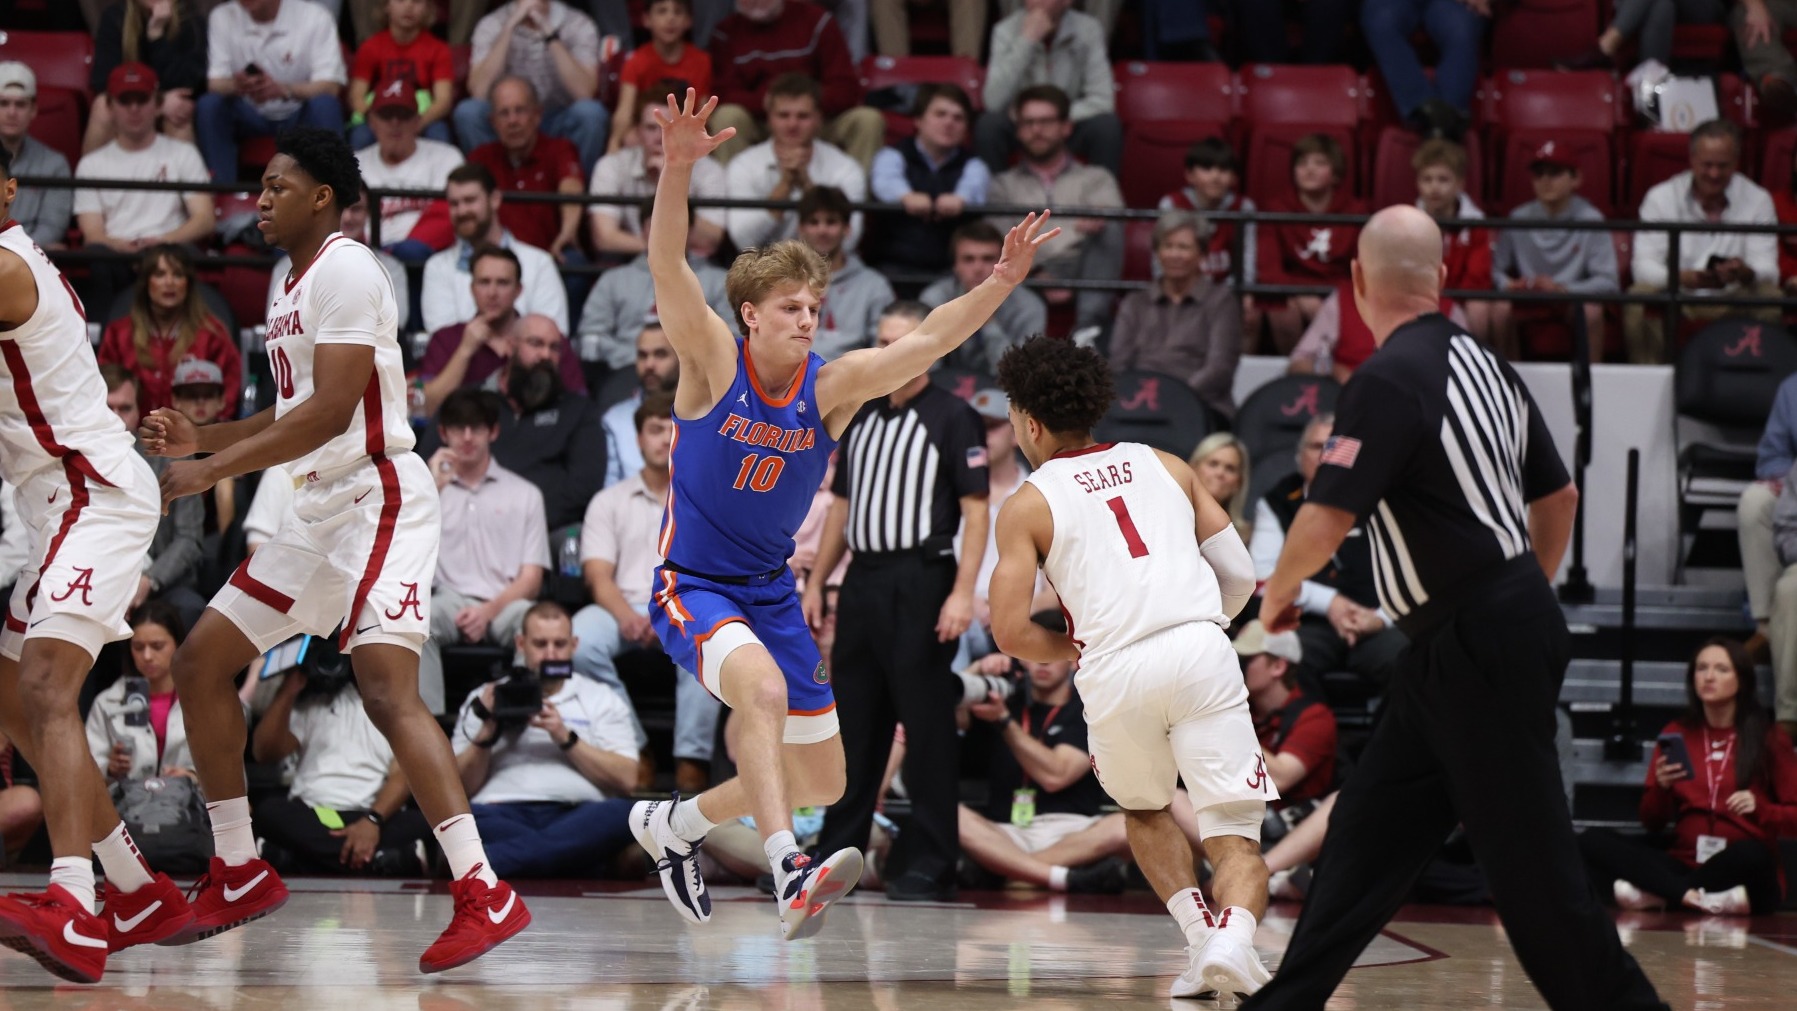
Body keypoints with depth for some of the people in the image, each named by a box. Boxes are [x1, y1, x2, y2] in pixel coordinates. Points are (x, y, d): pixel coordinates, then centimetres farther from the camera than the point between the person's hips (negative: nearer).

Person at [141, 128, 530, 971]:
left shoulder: (345, 269, -13)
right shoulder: (298, 284, 18)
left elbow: (332, 408, -22)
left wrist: (215, 469, -20)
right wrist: (201, 439, 15)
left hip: (376, 502, -11)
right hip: (321, 512, 11)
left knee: (386, 689, -23)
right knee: (201, 660, 11)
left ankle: (484, 895, -26)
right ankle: (239, 875, 18)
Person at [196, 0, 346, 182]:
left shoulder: (315, 18, -14)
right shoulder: (222, 17, -6)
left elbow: (330, 87, -21)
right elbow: (215, 84, -11)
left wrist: (282, 89, -41)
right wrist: (236, 86, -37)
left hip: (299, 117, -2)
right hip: (249, 116, 2)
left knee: (325, 105, -32)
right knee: (208, 105, -25)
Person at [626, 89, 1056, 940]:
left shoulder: (830, 387, -4)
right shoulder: (713, 363, -13)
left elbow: (925, 343, -14)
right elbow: (668, 269, -28)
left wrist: (1001, 284, -29)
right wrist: (677, 169, -44)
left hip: (771, 591, 6)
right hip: (692, 585, -6)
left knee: (819, 780, 10)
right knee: (763, 686, -37)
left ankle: (671, 824, 34)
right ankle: (789, 876, -45)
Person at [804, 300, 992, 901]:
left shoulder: (953, 418, -3)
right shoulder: (862, 418, 17)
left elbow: (976, 509, -8)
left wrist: (962, 592, -17)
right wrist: (815, 584, 17)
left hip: (922, 581, -6)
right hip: (863, 581, 7)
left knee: (927, 726, -4)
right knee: (853, 723, 9)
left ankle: (930, 867, -1)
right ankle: (834, 856, 15)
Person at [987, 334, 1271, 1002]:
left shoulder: (1027, 506, 11)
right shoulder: (1164, 466, 21)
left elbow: (1011, 633, 4)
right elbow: (1241, 576, 18)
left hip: (1116, 670, -1)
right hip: (1202, 648, 1)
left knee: (1144, 809, 28)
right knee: (1234, 835, 4)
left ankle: (1199, 933, 10)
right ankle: (1233, 937, -25)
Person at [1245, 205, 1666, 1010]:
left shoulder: (1389, 379, -16)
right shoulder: (1481, 362, 10)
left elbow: (1326, 522, -21)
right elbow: (1559, 496, 19)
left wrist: (1280, 588, -1)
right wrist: (1531, 597, 30)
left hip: (1477, 645, -9)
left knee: (1530, 860, -5)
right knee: (1370, 824, 13)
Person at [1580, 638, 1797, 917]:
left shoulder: (1769, 740, 4)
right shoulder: (1677, 735, 11)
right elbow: (1652, 822, 12)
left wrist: (1759, 808, -14)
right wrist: (1661, 788, -9)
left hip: (1740, 873, -3)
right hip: (1684, 863, 3)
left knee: (1752, 853, -40)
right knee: (1593, 841, -19)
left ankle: (1656, 894, -29)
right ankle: (1698, 898, -33)